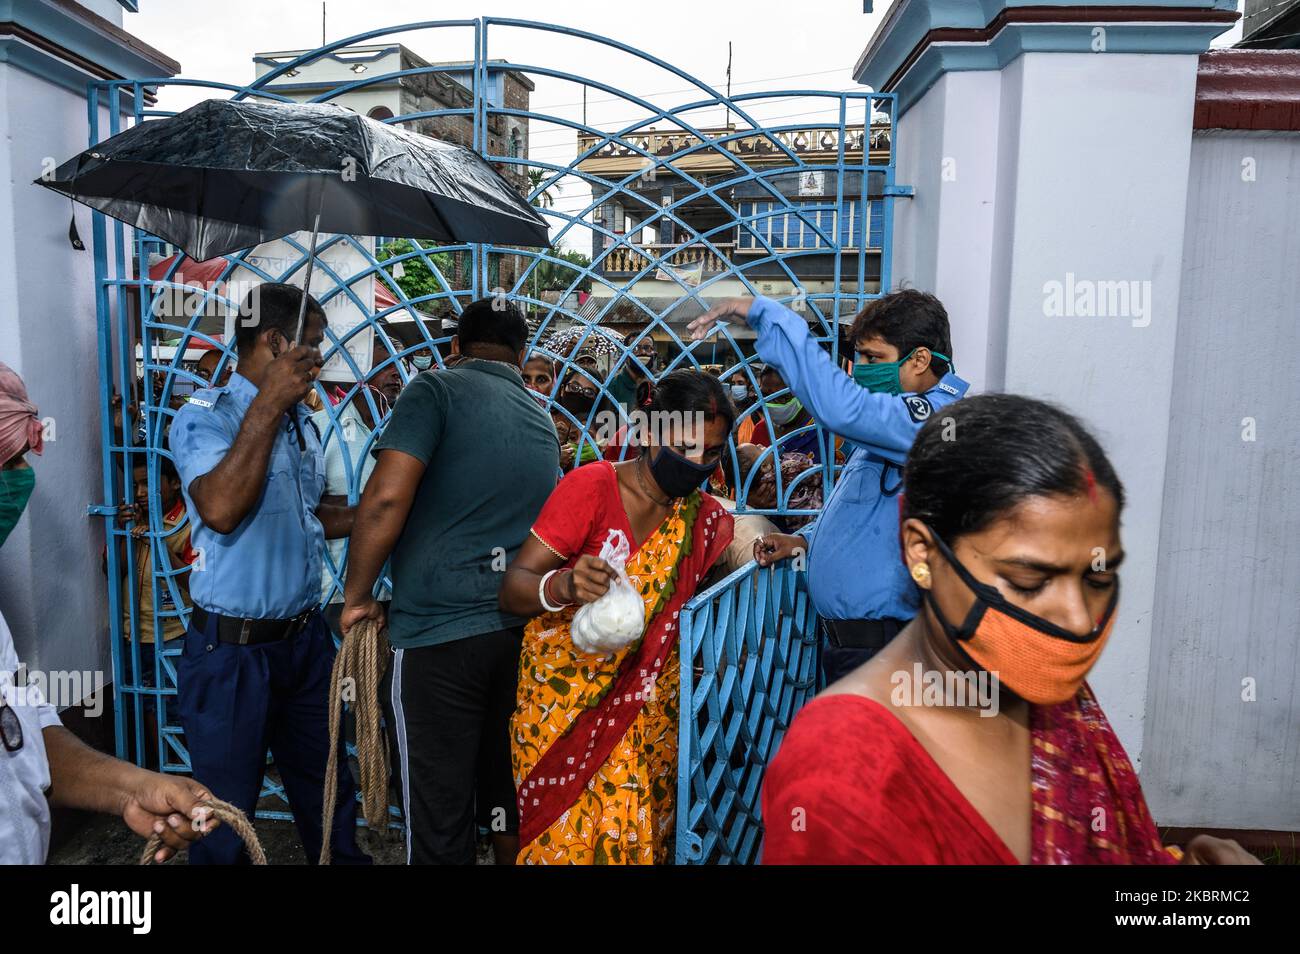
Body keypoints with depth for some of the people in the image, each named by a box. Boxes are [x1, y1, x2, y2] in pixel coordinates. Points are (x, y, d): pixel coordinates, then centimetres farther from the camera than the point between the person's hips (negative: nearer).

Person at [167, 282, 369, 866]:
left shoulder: (300, 419, 10)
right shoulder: (205, 416, -13)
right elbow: (221, 510, -31)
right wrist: (268, 402, -28)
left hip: (305, 638, 7)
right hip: (233, 650, -7)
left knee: (327, 790, 19)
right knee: (228, 813, 11)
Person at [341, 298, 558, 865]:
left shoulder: (438, 390, -6)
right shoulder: (542, 417, 13)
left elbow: (386, 498, -17)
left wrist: (358, 597, -4)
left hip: (439, 632, -6)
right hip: (522, 629, 6)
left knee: (439, 817, 7)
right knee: (509, 796, 20)